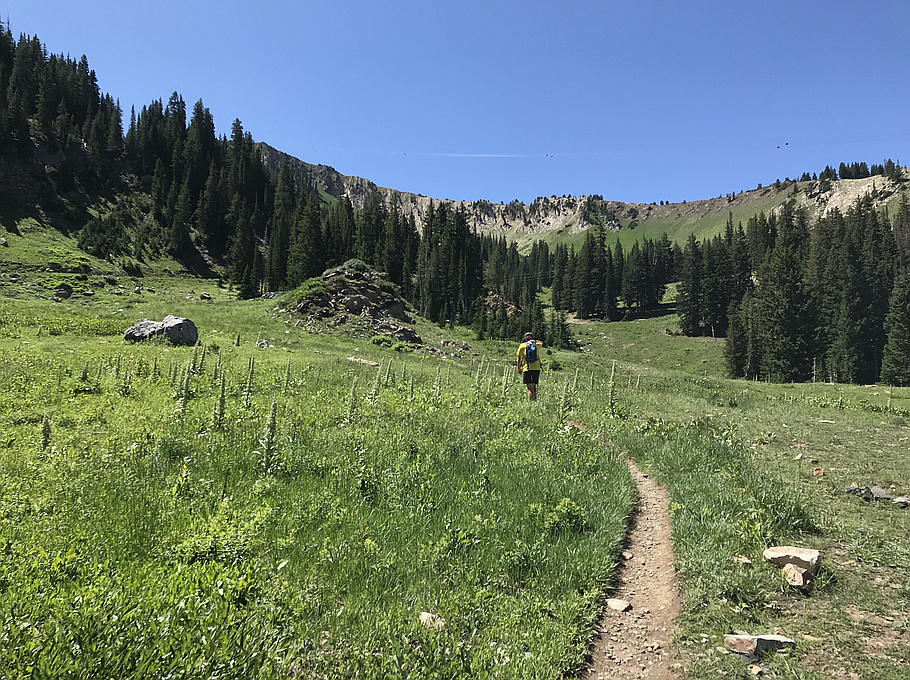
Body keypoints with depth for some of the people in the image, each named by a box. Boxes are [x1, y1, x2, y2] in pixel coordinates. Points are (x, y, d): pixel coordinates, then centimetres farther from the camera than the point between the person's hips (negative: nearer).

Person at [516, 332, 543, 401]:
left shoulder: (522, 345, 3)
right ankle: (535, 400, 15)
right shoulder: (537, 345, 9)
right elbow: (541, 343, 35)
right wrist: (535, 341, 16)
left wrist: (519, 368, 15)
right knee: (534, 387, 16)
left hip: (527, 369, -3)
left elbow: (519, 358, 4)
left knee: (530, 389, -8)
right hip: (537, 368, 3)